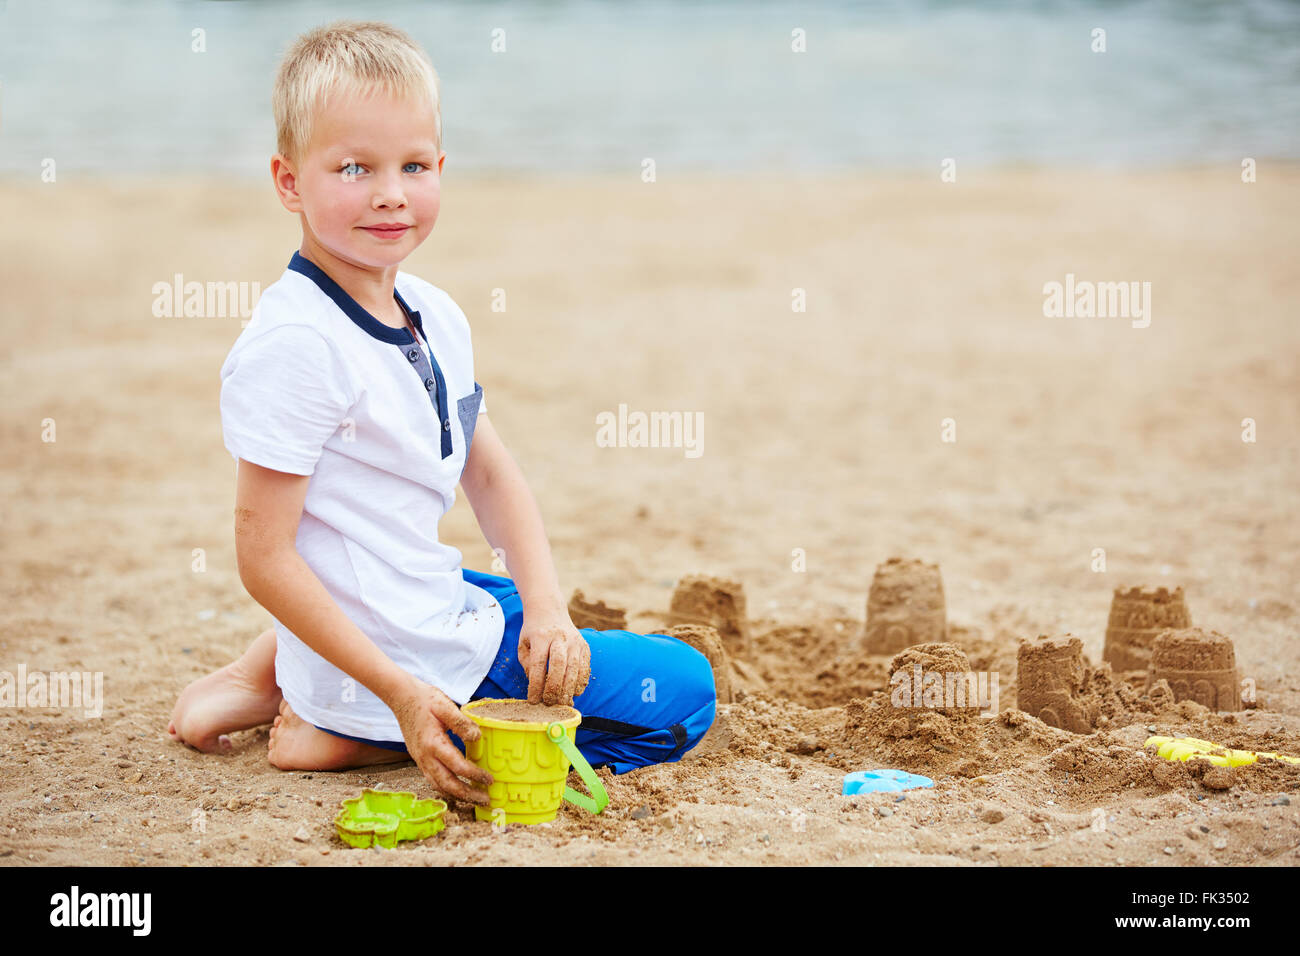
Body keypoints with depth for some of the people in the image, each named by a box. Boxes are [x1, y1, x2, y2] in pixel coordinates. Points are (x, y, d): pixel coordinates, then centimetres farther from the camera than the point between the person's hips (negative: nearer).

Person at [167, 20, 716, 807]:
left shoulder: (437, 316, 3)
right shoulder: (296, 345, -23)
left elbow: (491, 473, 10)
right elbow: (265, 557, -22)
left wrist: (548, 609, -6)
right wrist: (401, 694, -24)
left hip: (431, 595, 8)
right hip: (389, 651, -8)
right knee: (682, 689, 0)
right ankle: (351, 732, -5)